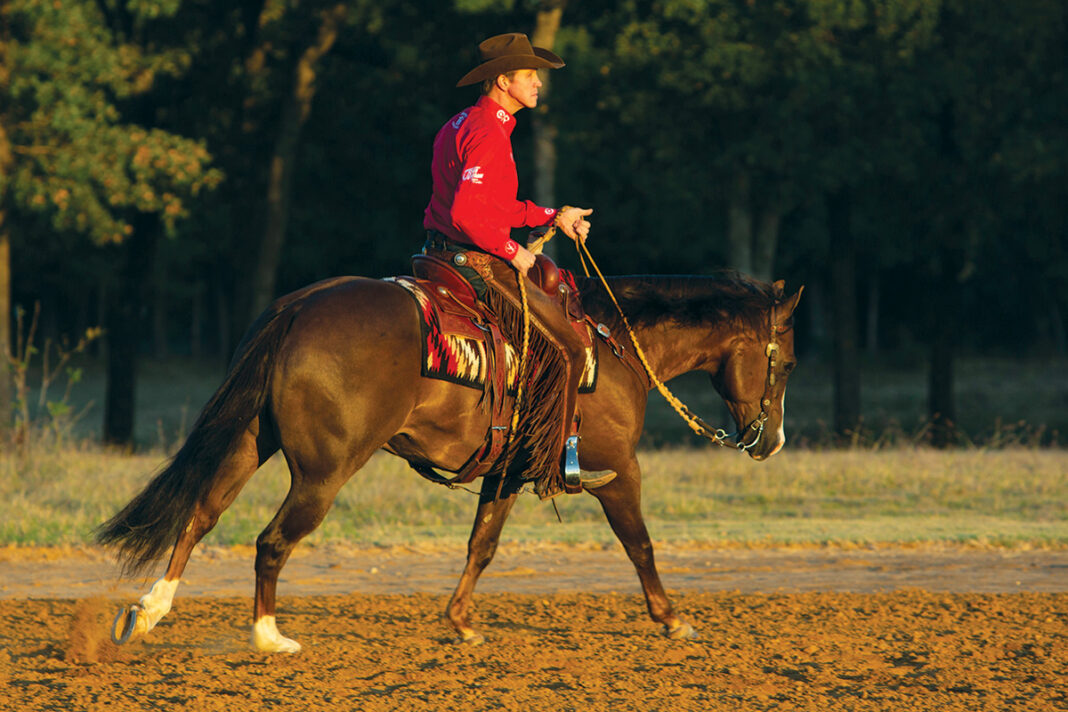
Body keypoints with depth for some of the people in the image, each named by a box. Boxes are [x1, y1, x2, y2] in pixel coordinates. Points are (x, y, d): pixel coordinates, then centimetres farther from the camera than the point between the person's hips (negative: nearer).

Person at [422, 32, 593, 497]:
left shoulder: (462, 124, 16)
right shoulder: (488, 134, -18)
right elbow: (467, 213, -28)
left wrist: (553, 217, 18)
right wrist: (514, 253, -16)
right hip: (476, 262, -11)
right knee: (566, 347, -11)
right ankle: (549, 467, -9)